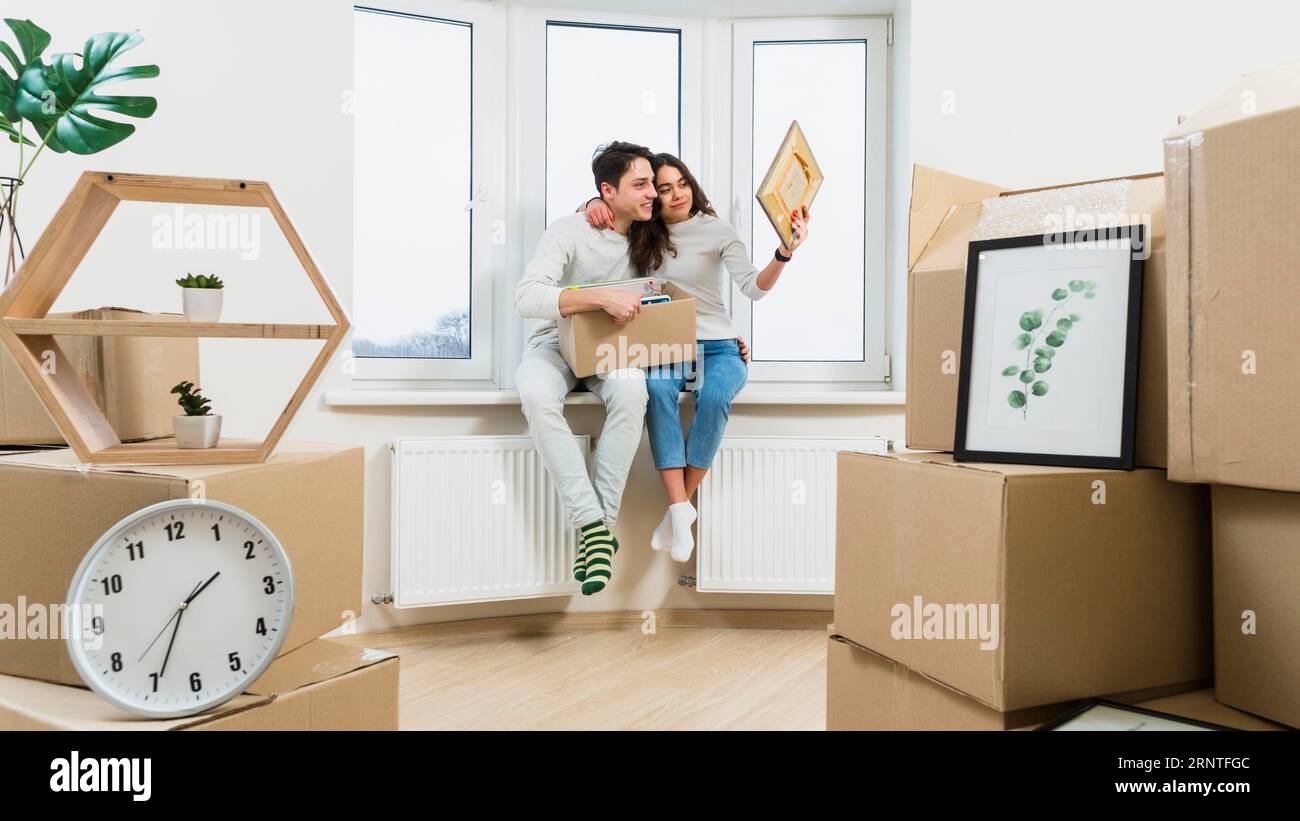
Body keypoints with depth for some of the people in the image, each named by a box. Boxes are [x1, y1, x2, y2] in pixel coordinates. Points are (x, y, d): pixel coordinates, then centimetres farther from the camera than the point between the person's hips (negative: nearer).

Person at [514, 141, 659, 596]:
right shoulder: (569, 231, -14)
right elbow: (526, 297, -29)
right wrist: (602, 297, -40)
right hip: (556, 341, -3)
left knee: (631, 391, -35)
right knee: (536, 395, -39)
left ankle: (601, 524, -29)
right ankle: (592, 521, -35)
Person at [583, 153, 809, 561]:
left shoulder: (716, 230, -1)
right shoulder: (644, 234, 9)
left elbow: (754, 288, -13)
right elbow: (612, 200, 23)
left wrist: (783, 254, -33)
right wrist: (595, 204, -3)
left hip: (718, 347, -2)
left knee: (714, 396, -36)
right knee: (657, 388, -35)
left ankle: (680, 504, -23)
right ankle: (680, 508, -37)